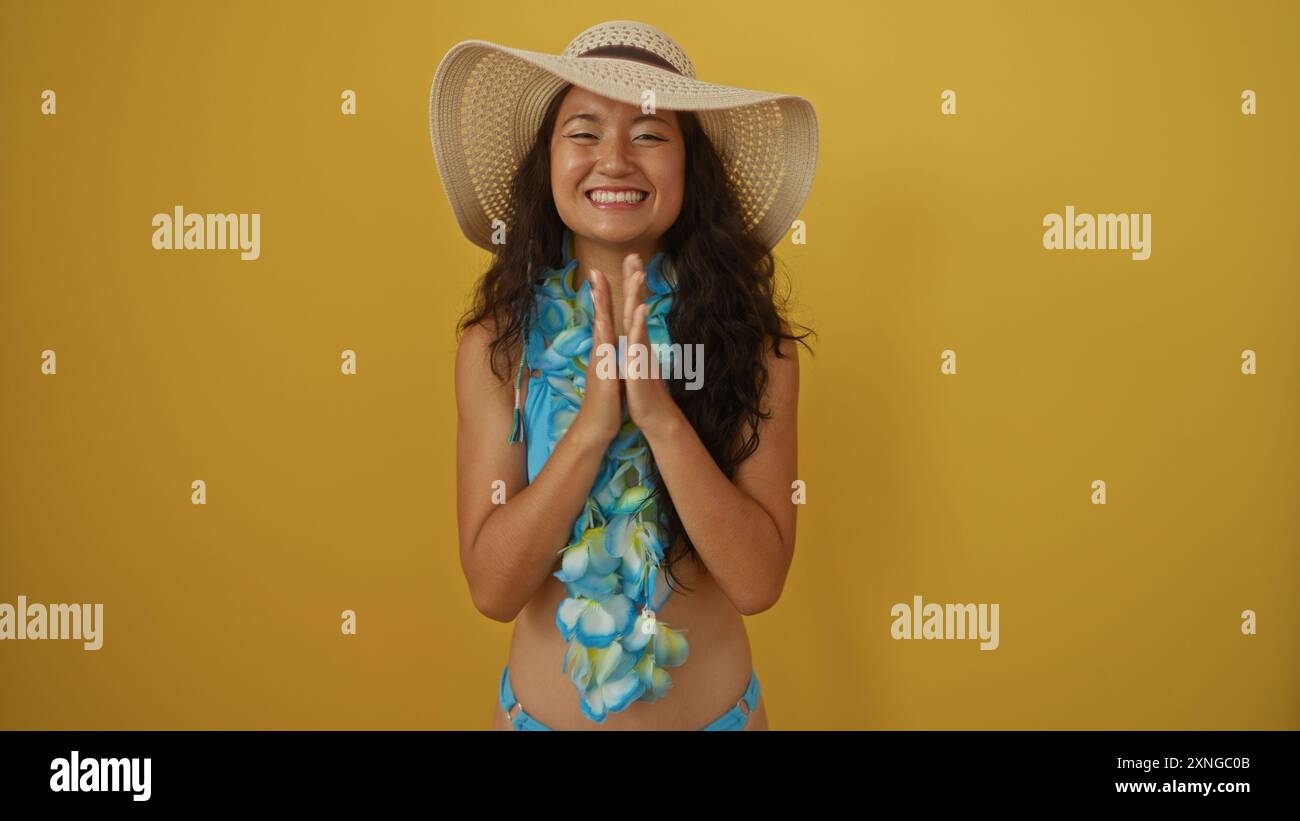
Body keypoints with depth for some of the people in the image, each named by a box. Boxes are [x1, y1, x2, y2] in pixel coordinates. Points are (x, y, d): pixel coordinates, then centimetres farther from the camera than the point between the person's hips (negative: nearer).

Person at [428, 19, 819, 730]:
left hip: (717, 708, 0)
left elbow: (757, 581, -18)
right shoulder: (495, 344, -13)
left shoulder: (755, 343, -13)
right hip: (541, 706, 0)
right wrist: (591, 424, -27)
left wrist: (662, 417, -29)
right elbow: (492, 587, -16)